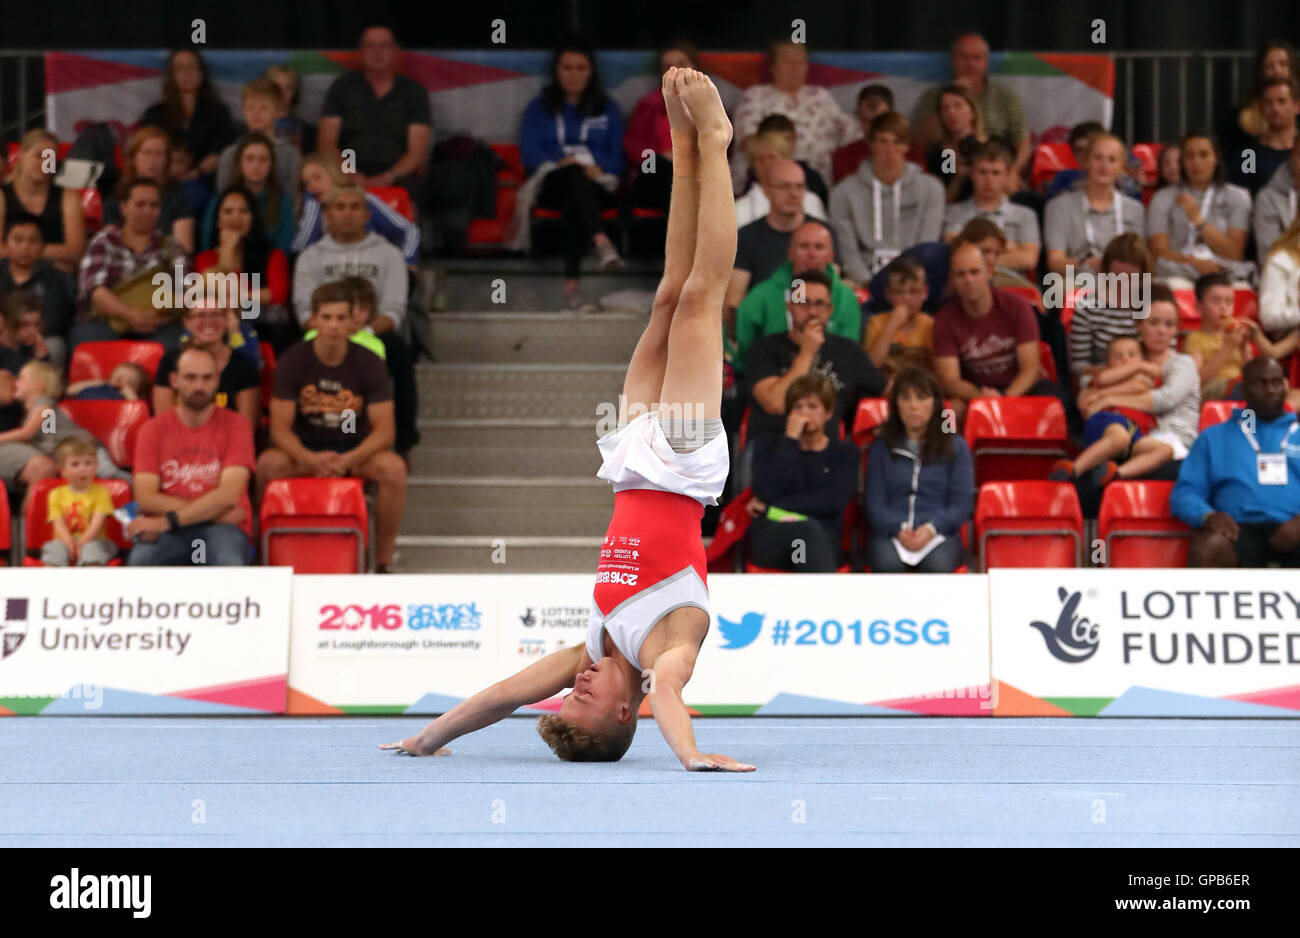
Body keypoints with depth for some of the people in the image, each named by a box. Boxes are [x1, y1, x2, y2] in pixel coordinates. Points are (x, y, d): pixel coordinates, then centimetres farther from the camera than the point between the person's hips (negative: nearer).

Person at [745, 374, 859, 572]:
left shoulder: (845, 452, 19)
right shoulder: (769, 445, 20)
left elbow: (834, 500, -1)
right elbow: (767, 493, -1)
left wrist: (772, 508, -1)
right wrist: (790, 439, 1)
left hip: (824, 541, 0)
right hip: (769, 538, 0)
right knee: (808, 529, -39)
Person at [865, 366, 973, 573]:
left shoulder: (956, 447, 15)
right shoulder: (881, 447, 17)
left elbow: (963, 503, 6)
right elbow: (874, 503, 8)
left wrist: (931, 529, -13)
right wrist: (899, 529, -13)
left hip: (940, 533, 0)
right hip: (890, 533, 0)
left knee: (938, 565, -38)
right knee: (887, 563, -37)